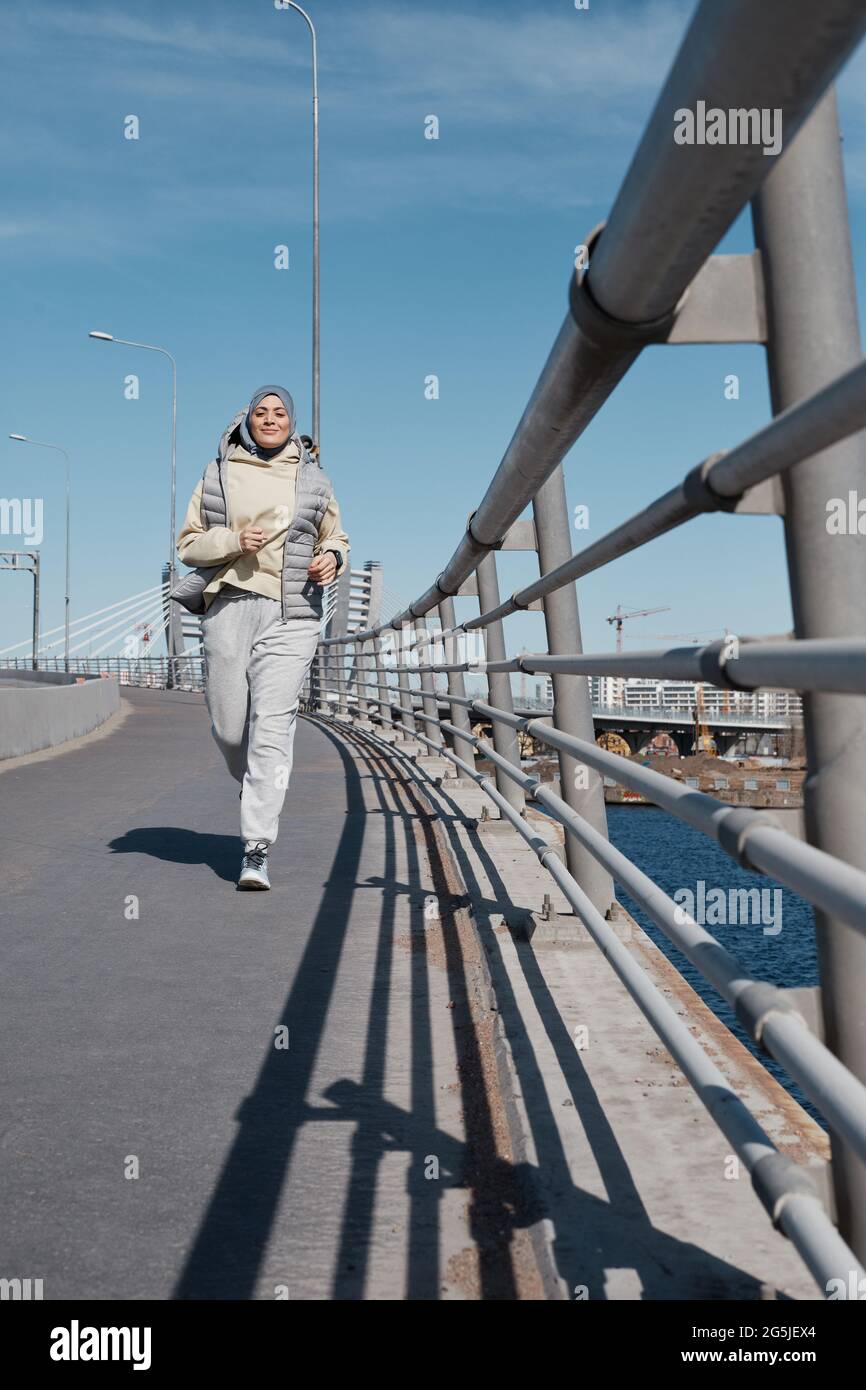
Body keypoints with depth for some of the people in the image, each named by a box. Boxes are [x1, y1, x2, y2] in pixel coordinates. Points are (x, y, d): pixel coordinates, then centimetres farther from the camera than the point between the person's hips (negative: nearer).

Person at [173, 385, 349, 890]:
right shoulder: (220, 474, 11)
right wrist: (233, 541, -9)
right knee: (229, 726, 1)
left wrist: (332, 557, -1)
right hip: (229, 606, 1)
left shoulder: (313, 478, 12)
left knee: (273, 726, -12)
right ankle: (258, 788, 37)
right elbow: (189, 542, 10)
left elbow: (336, 537, 22)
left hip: (292, 614, -1)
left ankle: (257, 852, -13)